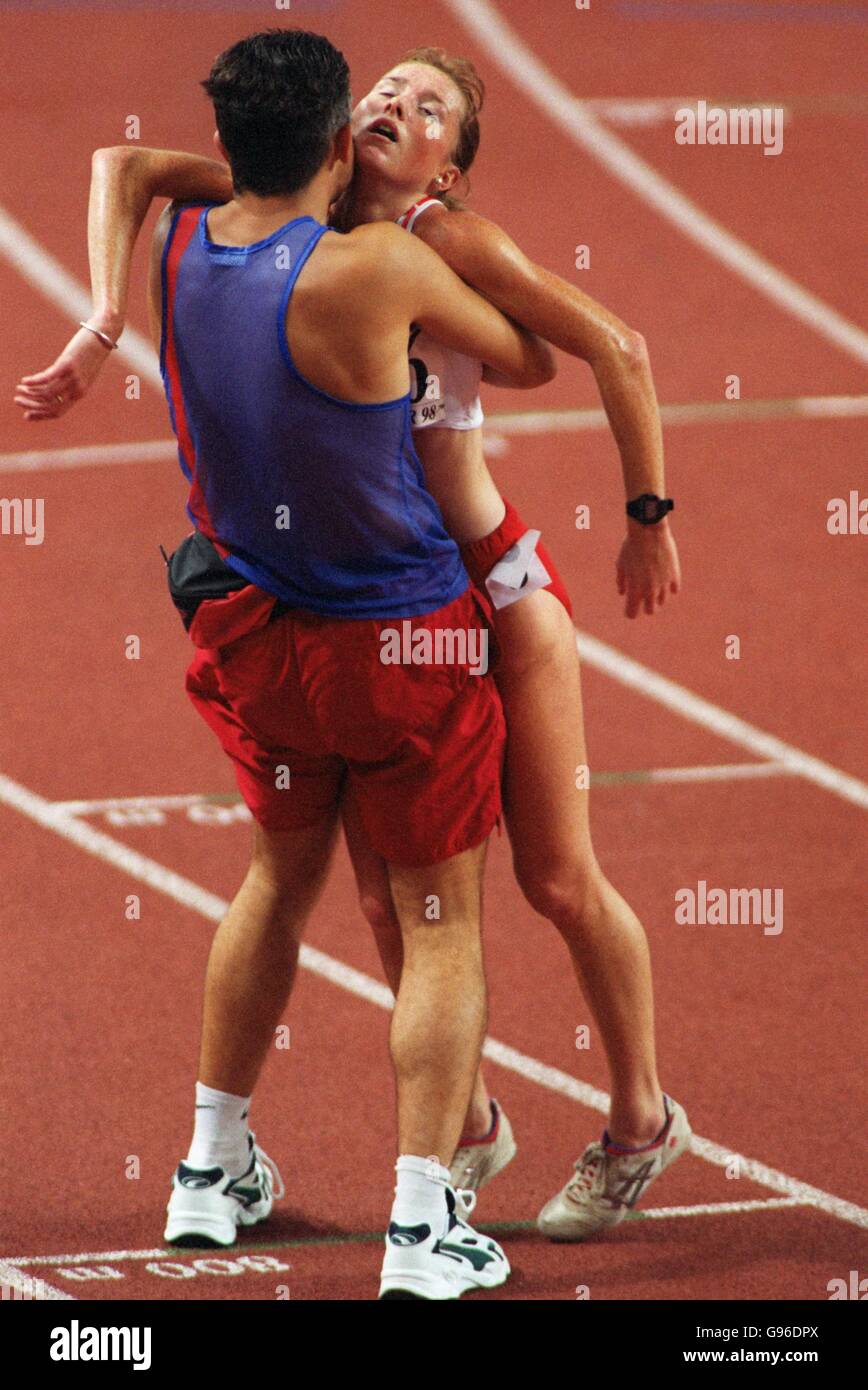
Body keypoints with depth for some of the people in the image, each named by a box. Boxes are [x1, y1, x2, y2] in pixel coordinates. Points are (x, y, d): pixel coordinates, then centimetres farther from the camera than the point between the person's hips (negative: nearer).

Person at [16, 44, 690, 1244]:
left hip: (495, 593, -4)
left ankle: (641, 1120, 23)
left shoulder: (446, 240, -17)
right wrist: (100, 335, -16)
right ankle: (468, 1125, 26)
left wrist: (649, 517, -8)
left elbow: (615, 349, -14)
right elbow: (127, 169, -5)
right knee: (390, 898, 6)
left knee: (559, 881, 4)